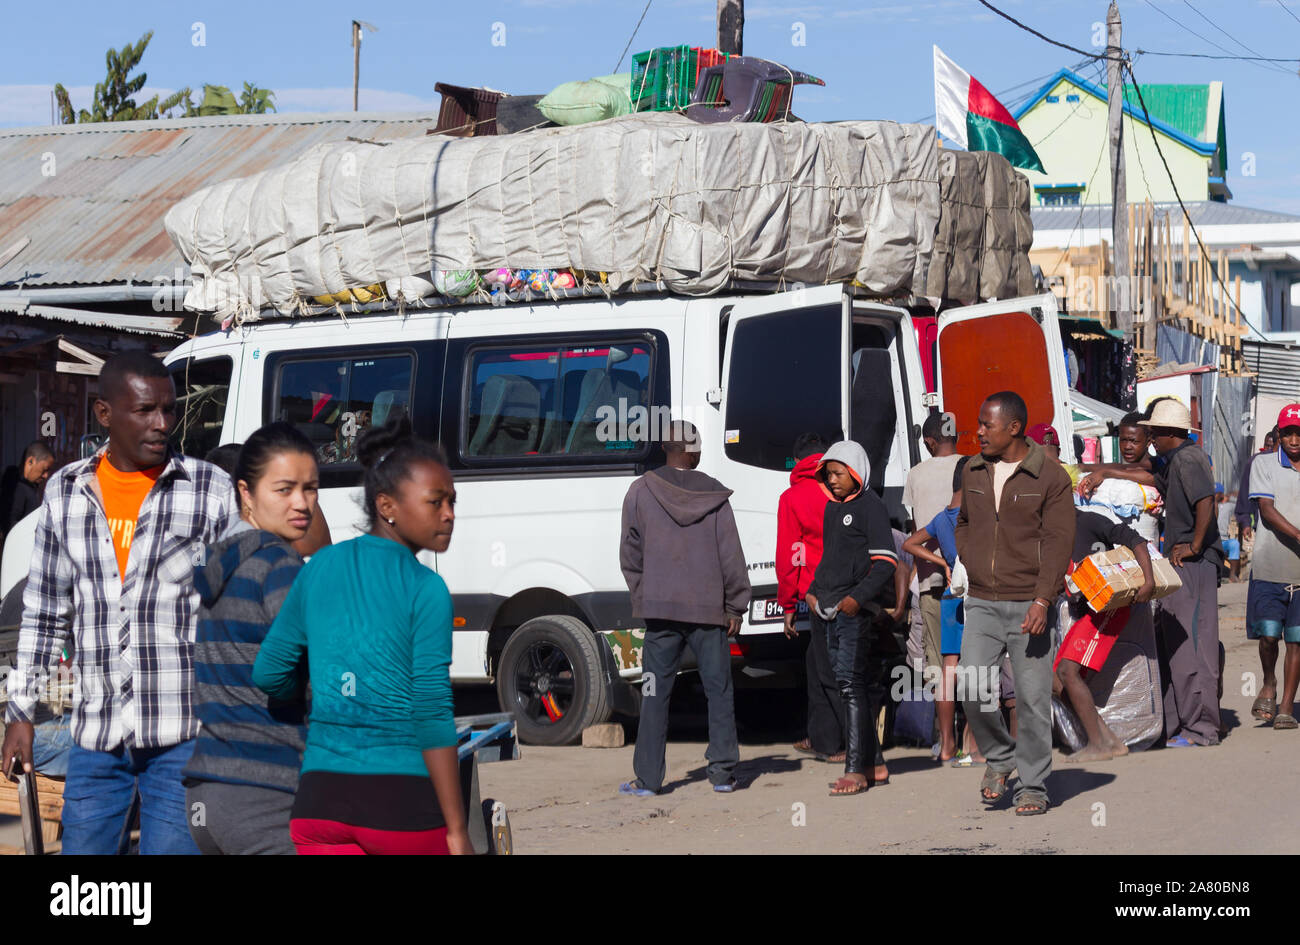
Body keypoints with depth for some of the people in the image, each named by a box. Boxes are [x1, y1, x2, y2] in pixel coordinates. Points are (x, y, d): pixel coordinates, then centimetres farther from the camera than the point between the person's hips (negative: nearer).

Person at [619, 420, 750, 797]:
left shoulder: (641, 492, 0)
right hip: (709, 609, 0)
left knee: (655, 694, 4)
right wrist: (735, 607, 6)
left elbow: (630, 554, 4)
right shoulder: (714, 495, -2)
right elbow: (731, 554, -1)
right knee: (719, 691, 9)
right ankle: (723, 772, 8)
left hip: (660, 609, 0)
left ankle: (648, 777, 4)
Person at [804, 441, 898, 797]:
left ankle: (855, 771, -16)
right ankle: (874, 765, 17)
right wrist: (814, 590, 15)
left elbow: (886, 562, -13)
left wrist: (857, 597, -20)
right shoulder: (832, 508, 18)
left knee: (850, 681, -14)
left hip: (856, 611, -8)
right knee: (853, 686, 10)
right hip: (832, 610, 8)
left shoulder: (870, 507, -7)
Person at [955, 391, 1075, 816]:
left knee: (1032, 698, -1)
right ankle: (999, 756, 19)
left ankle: (1033, 787, 10)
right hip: (981, 604, 4)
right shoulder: (973, 472, 10)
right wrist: (969, 565, 10)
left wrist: (1042, 600, -19)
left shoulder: (1051, 477, -5)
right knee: (972, 689, -7)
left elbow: (1058, 543, -9)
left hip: (1028, 605, -4)